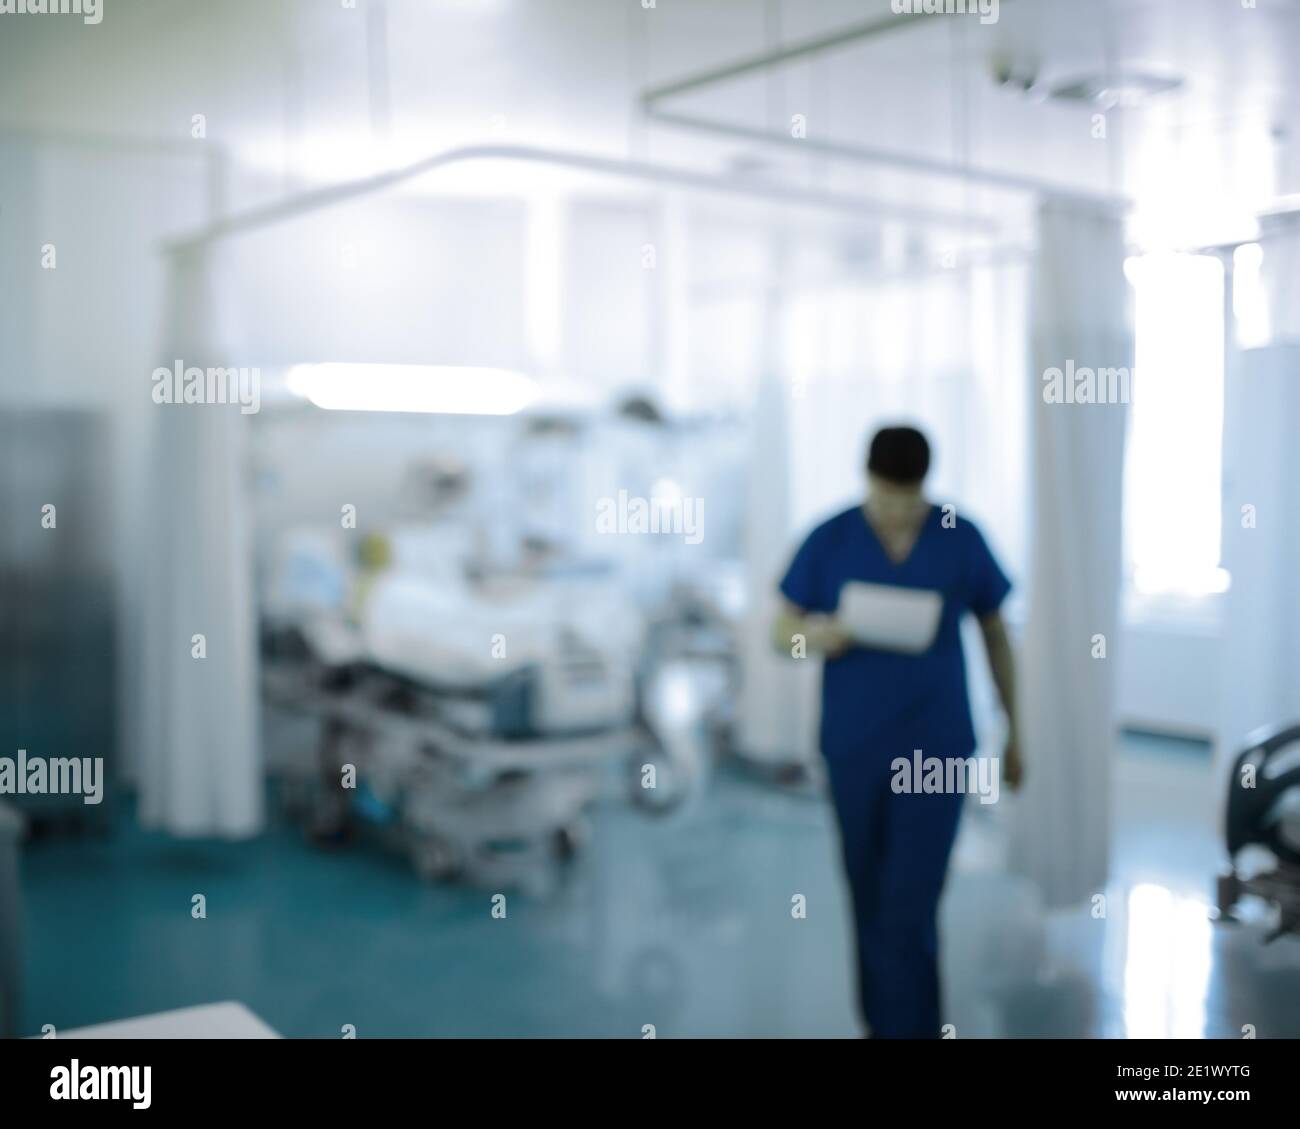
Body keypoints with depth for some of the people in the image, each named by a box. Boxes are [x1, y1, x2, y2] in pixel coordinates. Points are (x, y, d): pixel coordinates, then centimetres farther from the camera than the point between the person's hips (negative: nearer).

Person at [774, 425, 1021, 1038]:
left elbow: (996, 635, 7)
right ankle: (887, 1021, 36)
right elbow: (782, 631, 1)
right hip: (853, 749, 2)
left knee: (907, 914, -8)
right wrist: (815, 635, -23)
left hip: (936, 749, -1)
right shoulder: (829, 541, -5)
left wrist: (1013, 732, 11)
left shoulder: (961, 538, -4)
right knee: (871, 905, 14)